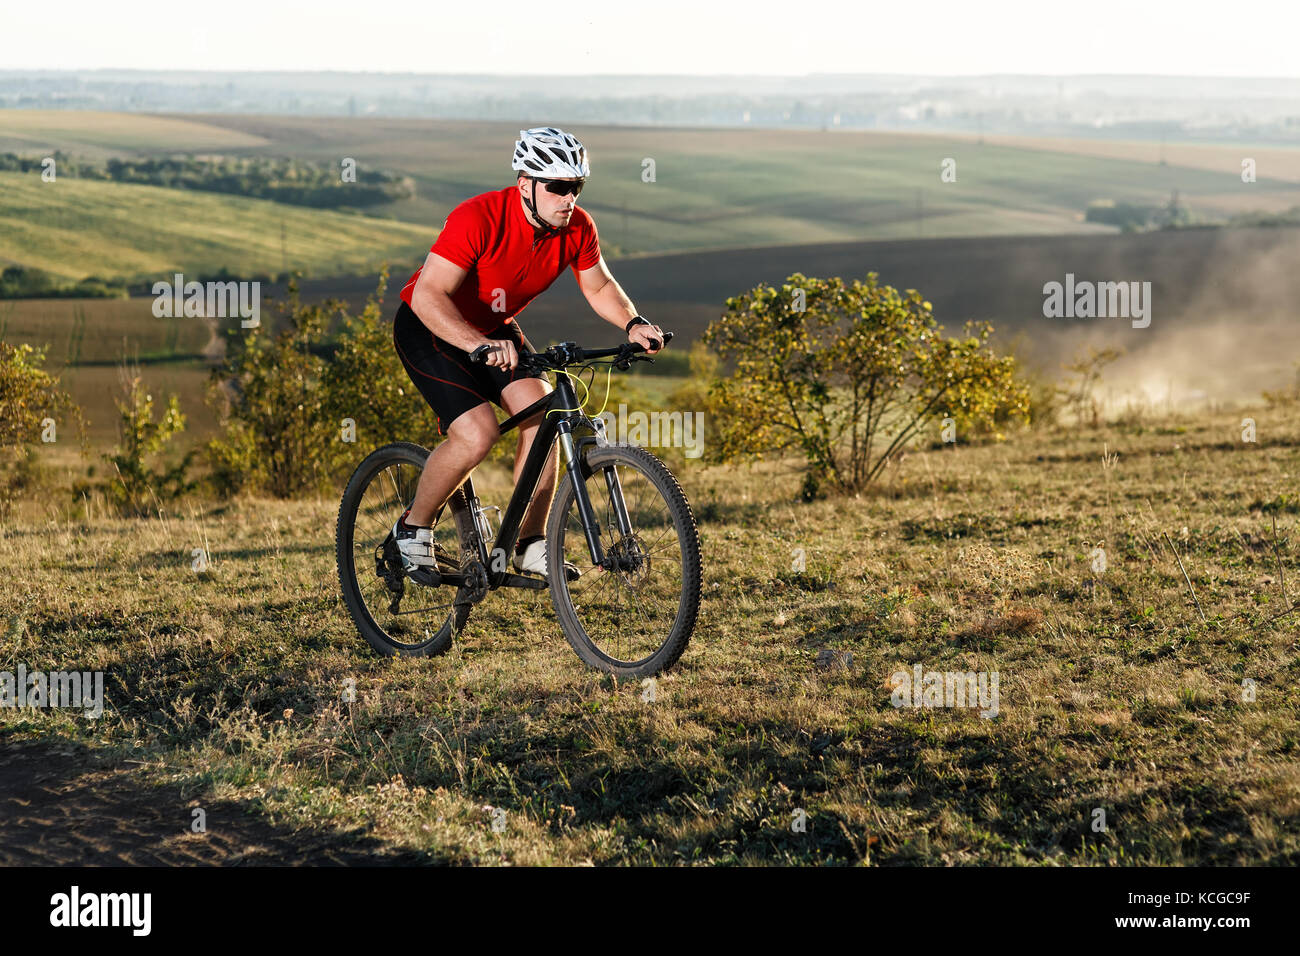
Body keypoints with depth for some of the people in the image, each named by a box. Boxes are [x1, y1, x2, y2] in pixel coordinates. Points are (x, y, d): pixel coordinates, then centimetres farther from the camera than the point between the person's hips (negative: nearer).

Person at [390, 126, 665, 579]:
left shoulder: (577, 228, -15)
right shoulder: (478, 219, -33)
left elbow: (599, 287, 2)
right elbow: (429, 295, -38)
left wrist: (632, 324, -18)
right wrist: (479, 346, -52)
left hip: (494, 328, 6)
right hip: (429, 327, -6)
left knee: (543, 414, -15)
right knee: (478, 434, -23)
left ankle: (530, 545, -3)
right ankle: (413, 528, 1)